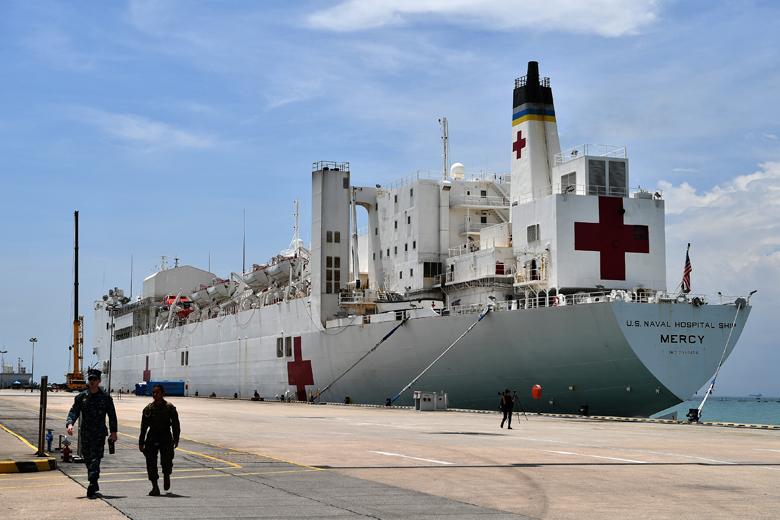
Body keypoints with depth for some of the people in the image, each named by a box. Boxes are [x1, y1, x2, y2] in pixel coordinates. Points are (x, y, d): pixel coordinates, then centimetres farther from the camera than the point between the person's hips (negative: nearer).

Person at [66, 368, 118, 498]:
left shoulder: (106, 398, 2)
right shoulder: (81, 397, 7)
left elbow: (112, 415, 5)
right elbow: (74, 411, 0)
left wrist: (113, 432, -1)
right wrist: (70, 423, -19)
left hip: (99, 434, -3)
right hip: (84, 434, 3)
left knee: (95, 459, -13)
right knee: (88, 459, 11)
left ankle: (92, 488, -19)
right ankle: (94, 485, 26)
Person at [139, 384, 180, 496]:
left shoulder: (170, 408, -1)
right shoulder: (148, 409, 5)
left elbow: (175, 424, 1)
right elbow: (143, 427, 9)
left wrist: (176, 439, -8)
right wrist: (141, 442, 7)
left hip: (166, 438, -2)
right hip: (152, 439, 2)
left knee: (166, 462, -7)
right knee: (151, 463, -3)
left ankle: (166, 476, 28)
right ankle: (155, 487, 5)